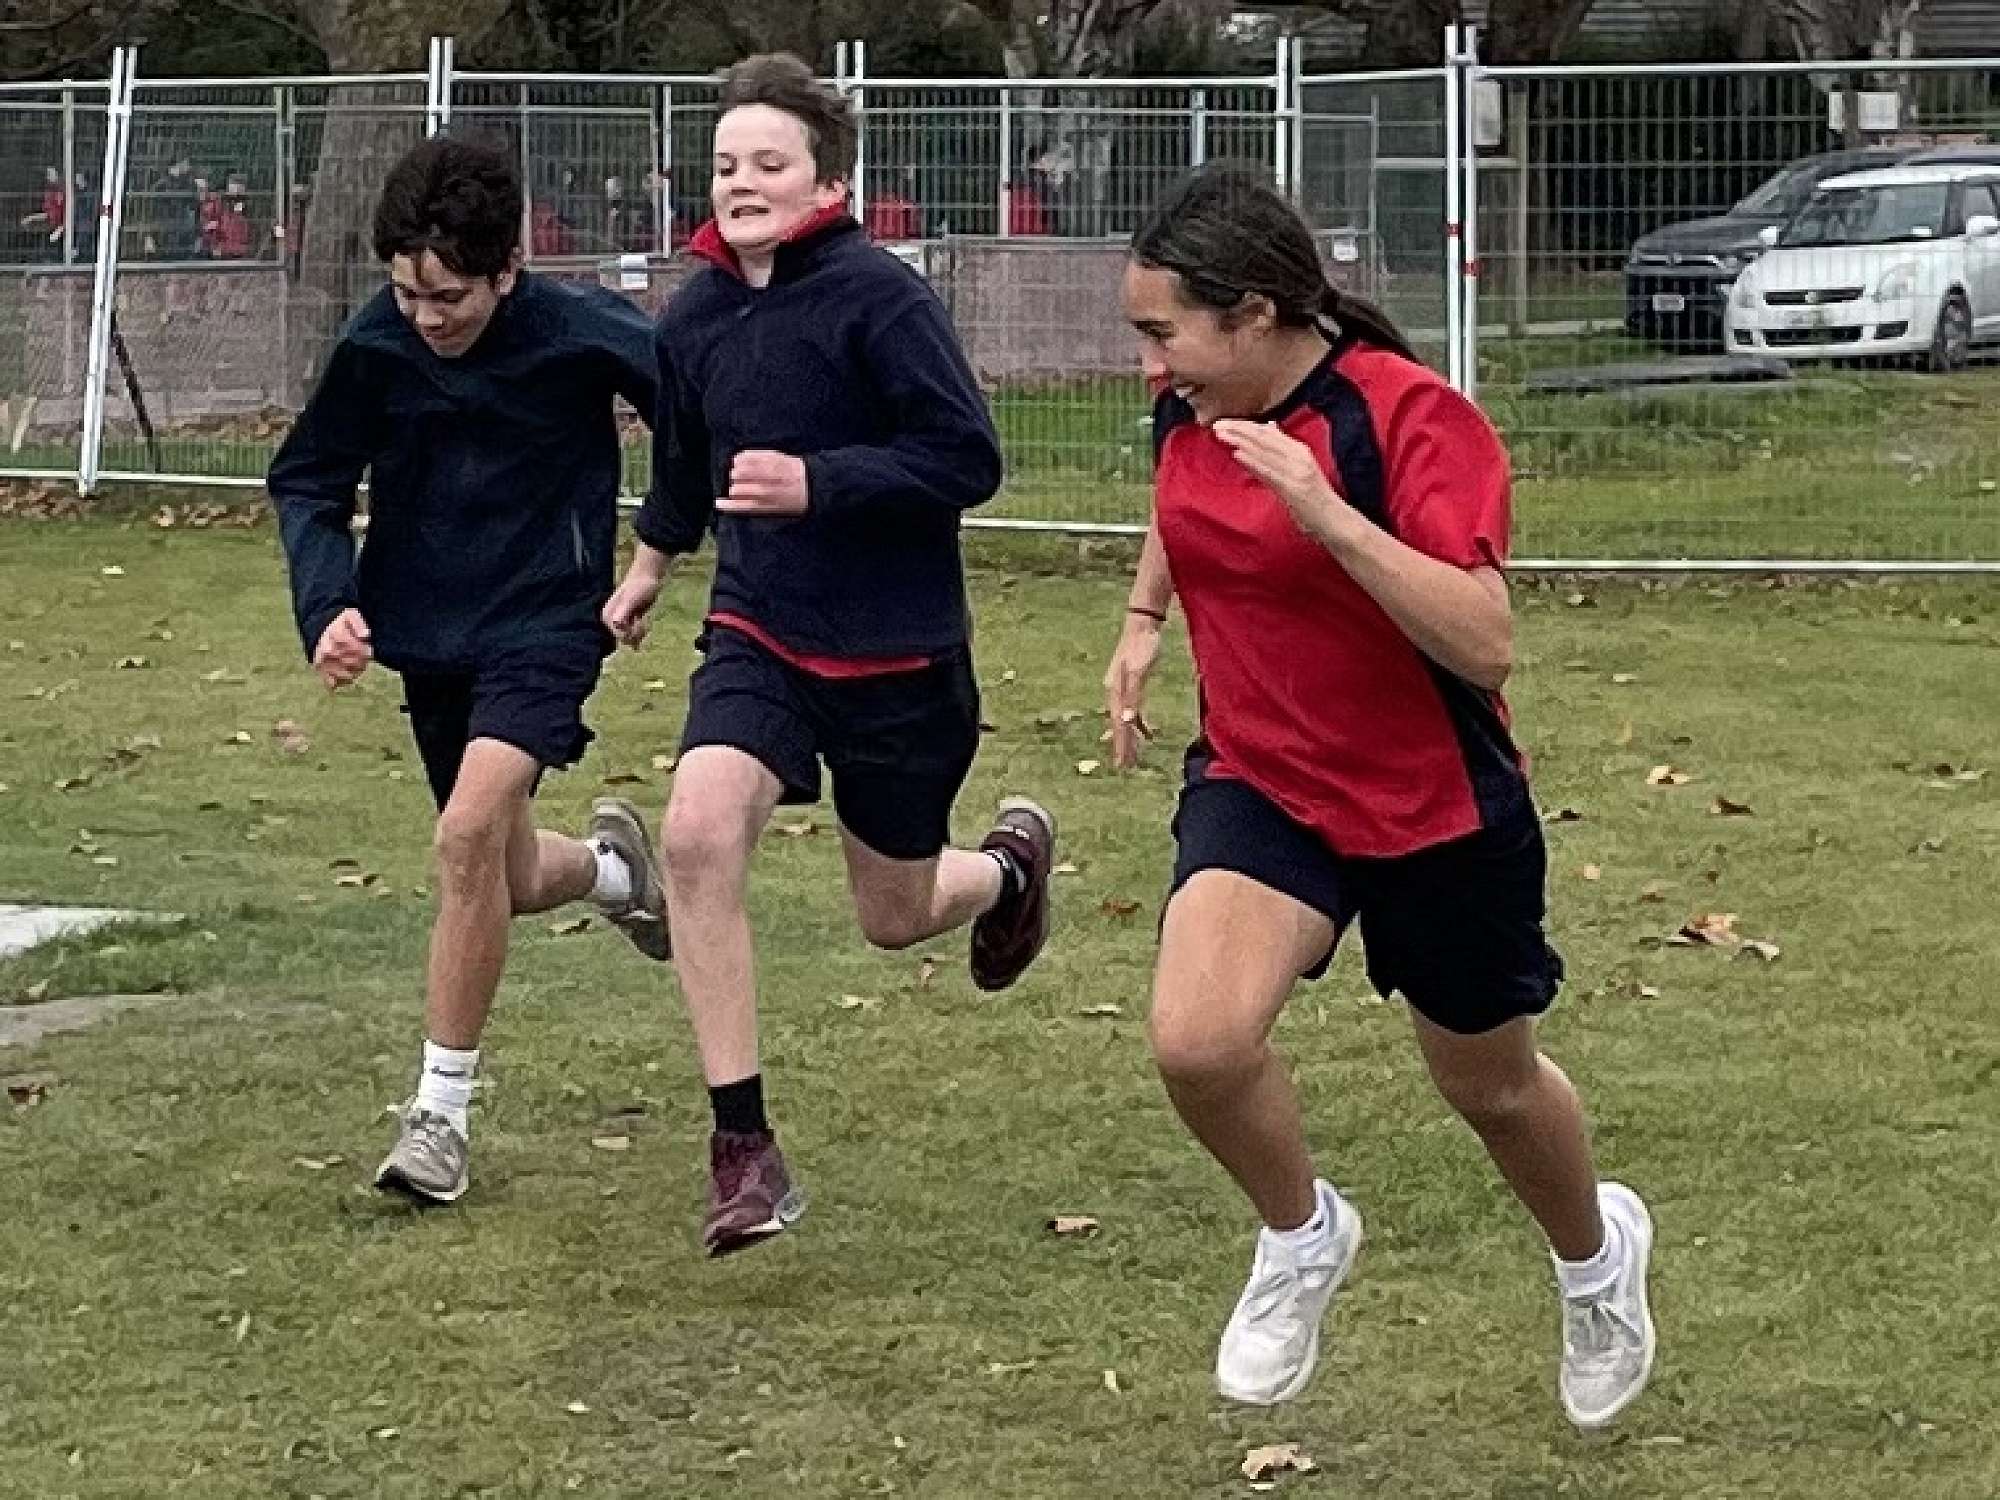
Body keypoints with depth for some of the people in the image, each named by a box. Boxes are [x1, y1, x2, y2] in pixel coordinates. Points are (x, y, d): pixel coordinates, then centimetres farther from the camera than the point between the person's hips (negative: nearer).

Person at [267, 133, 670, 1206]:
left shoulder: (583, 335, -19)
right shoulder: (376, 345, -11)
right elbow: (306, 479, 2)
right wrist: (328, 606, -12)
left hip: (547, 625, -4)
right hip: (428, 634, 4)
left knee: (471, 833, -24)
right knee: (505, 880, 12)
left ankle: (441, 1113, -13)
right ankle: (611, 864, 51)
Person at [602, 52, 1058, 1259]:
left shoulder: (879, 297, -17)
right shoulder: (696, 315, 1)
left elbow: (969, 458, -21)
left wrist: (817, 483, -29)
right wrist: (650, 568, 35)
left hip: (900, 654, -4)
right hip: (758, 636, 4)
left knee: (896, 919, 10)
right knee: (699, 833, -24)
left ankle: (1013, 861, 50)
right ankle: (745, 1147, -15)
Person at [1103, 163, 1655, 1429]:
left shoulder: (1412, 419, -24)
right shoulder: (1189, 412, -4)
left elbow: (1486, 644, -34)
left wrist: (1327, 514, -41)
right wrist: (1145, 622, 13)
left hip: (1436, 811, -4)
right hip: (1261, 783, 4)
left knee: (1489, 1084, 16)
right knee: (1198, 1040, -23)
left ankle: (1597, 1252, 50)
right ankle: (1301, 1237, 8)